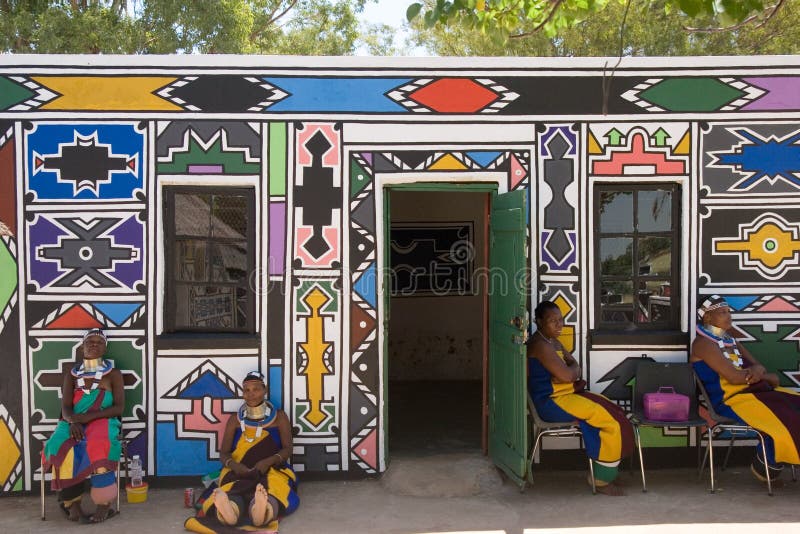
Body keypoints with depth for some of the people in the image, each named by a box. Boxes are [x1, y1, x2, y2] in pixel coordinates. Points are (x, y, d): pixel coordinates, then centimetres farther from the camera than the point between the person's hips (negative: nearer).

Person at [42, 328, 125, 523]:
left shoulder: (113, 373, 8)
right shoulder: (71, 374, 15)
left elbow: (119, 407, -2)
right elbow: (65, 407, 3)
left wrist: (89, 416, -15)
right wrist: (73, 421, -20)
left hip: (102, 421, -2)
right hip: (73, 422, 2)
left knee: (98, 447, -37)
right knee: (60, 447, -32)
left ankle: (104, 503, -28)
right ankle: (73, 501, -21)